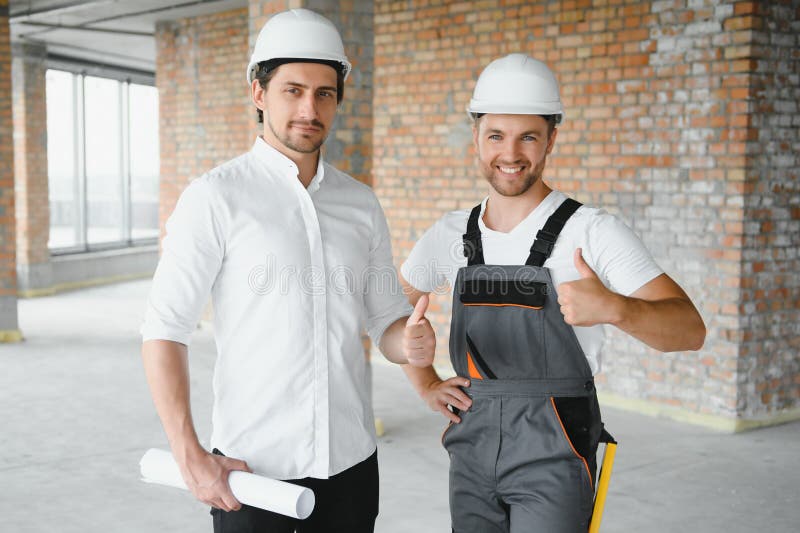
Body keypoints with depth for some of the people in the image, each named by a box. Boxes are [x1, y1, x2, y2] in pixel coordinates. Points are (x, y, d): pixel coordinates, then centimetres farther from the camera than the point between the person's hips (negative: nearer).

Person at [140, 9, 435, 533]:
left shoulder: (362, 204, 7)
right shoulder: (216, 197, -6)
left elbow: (385, 322, 12)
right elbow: (164, 330, -8)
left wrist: (410, 342, -11)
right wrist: (190, 457, -15)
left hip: (351, 461, 4)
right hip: (252, 469, -4)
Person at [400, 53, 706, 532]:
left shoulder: (592, 232, -10)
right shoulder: (451, 235, 5)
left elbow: (690, 329, -16)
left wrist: (613, 308, -35)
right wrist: (425, 384, 10)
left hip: (553, 457, -4)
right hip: (472, 450, 5)